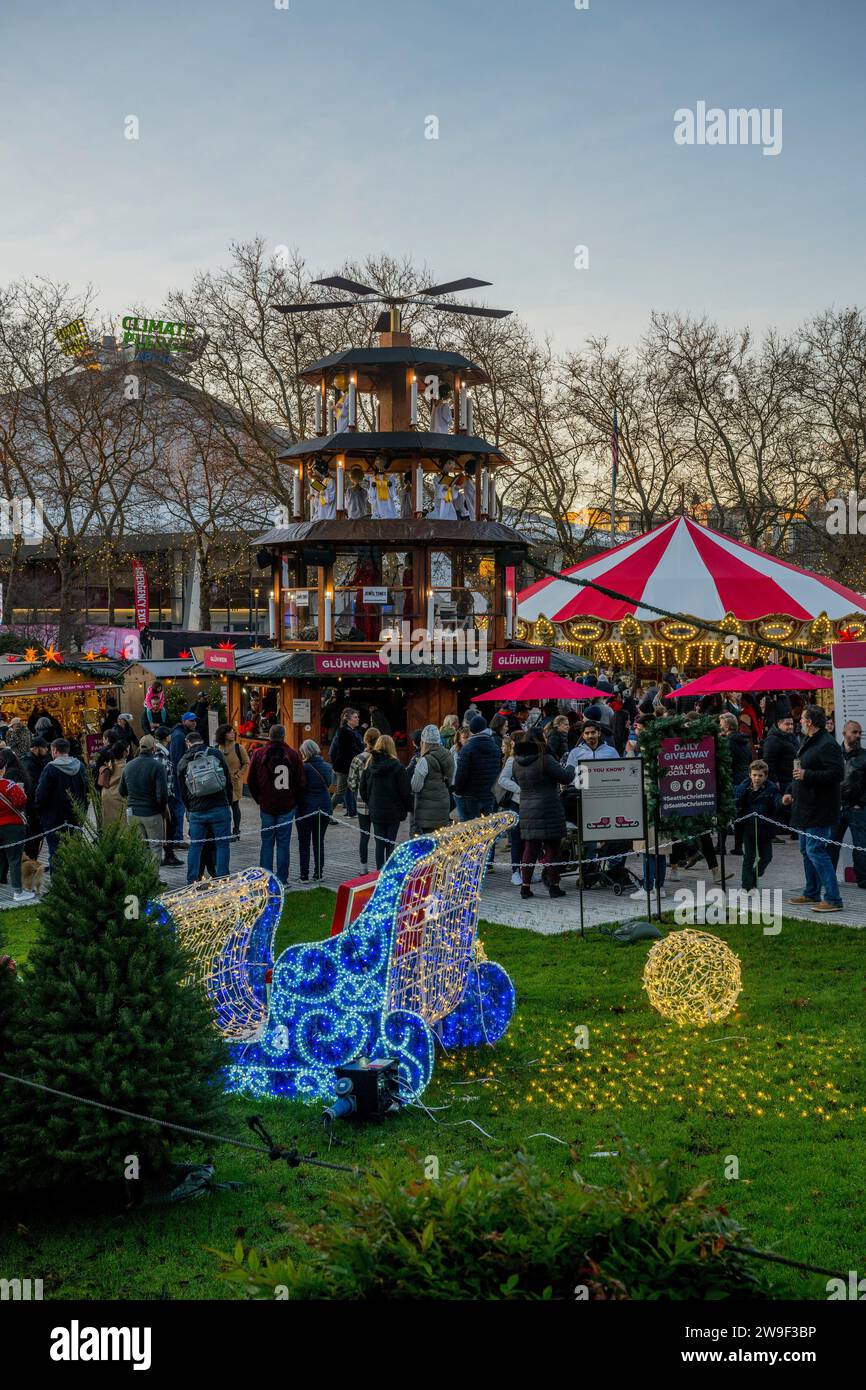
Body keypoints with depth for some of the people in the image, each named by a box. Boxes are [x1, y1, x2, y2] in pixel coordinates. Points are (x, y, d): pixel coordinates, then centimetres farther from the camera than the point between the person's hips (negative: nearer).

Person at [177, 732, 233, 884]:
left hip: (197, 811, 2)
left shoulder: (183, 762, 7)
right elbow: (228, 781, 4)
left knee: (195, 846, 11)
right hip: (219, 808, -2)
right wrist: (228, 802, 16)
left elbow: (183, 792, 11)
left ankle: (191, 882, 13)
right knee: (222, 844, 4)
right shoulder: (215, 753, 3)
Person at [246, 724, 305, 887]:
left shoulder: (258, 754, -1)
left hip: (266, 806, 1)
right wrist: (296, 802, 11)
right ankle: (282, 880, 4)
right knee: (283, 843, 3)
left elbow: (251, 781, 3)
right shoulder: (292, 754, -3)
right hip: (287, 806, -1)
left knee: (267, 843, 8)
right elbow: (300, 782, 0)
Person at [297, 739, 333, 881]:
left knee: (304, 843, 5)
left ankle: (304, 875, 3)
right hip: (324, 807, 5)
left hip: (307, 808, -5)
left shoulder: (304, 767, -14)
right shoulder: (328, 767, 2)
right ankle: (318, 873, 15)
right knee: (319, 841, 14)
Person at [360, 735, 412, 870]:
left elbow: (363, 789, 7)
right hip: (393, 812, -3)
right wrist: (409, 808, 2)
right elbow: (406, 791, -10)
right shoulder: (396, 766, -11)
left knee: (379, 844, 9)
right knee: (390, 844, 2)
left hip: (376, 812, 3)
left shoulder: (369, 765, 1)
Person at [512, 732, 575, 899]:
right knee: (551, 848, 3)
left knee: (529, 849, 10)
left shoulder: (516, 763, 3)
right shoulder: (545, 760, -16)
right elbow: (565, 778, -10)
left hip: (527, 812, 5)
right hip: (549, 810, -5)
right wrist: (571, 768, 10)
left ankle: (525, 886, 9)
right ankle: (554, 886, 7)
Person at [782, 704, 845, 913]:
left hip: (820, 809, -11)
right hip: (805, 807, 11)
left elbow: (837, 774, -26)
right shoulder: (807, 743, 15)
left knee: (815, 850, -14)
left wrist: (807, 775, -26)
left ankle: (833, 899, -12)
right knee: (806, 850, 18)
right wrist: (790, 792, 20)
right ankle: (812, 893, 31)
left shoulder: (827, 745, -18)